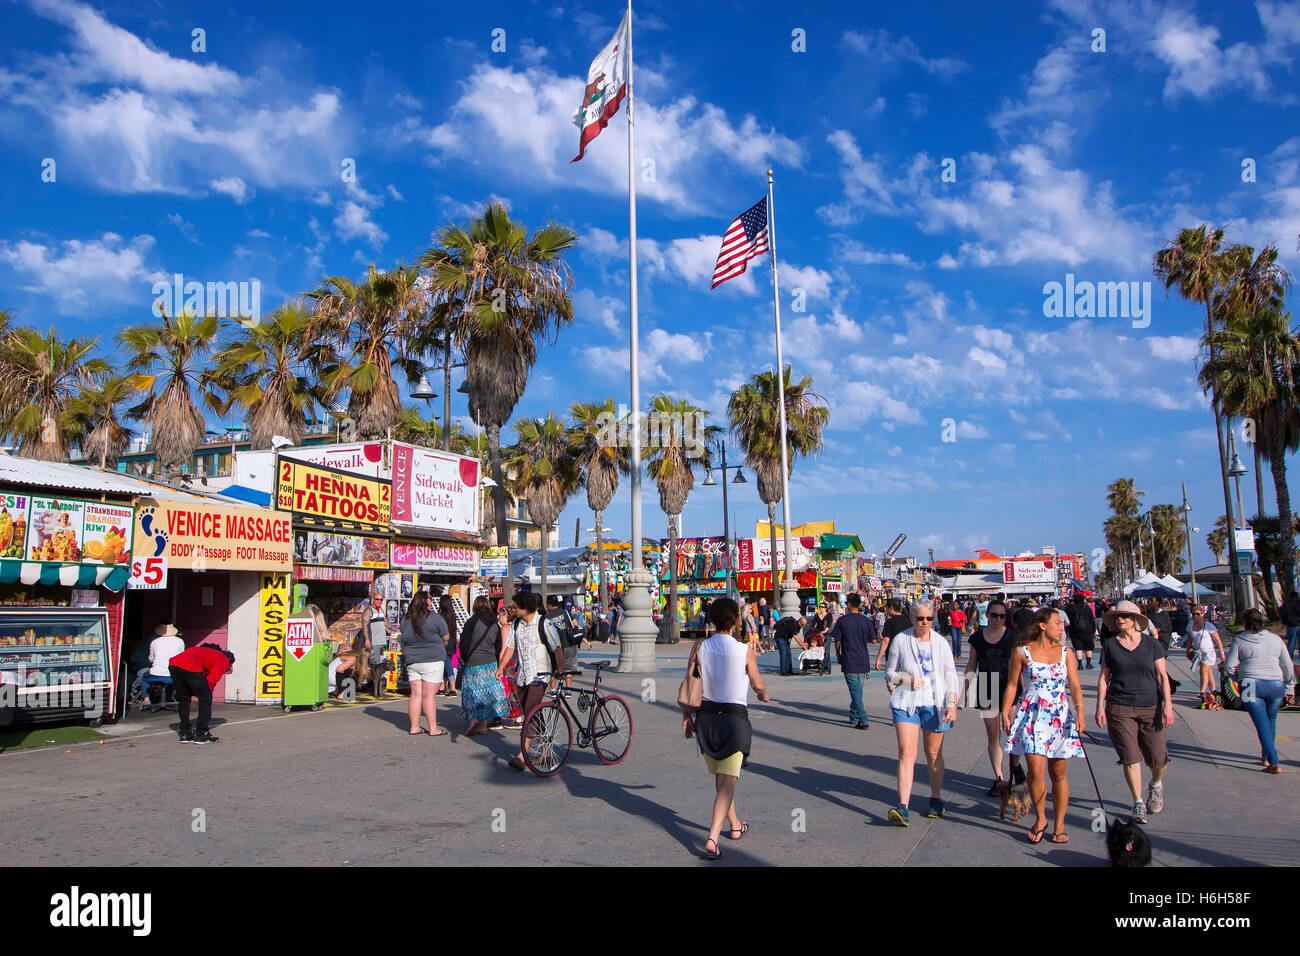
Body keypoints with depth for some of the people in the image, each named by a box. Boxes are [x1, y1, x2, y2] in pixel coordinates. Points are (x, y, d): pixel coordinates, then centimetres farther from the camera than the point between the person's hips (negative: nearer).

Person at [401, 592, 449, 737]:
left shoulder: (406, 619, 6)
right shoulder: (435, 617, -9)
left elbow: (405, 639, 17)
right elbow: (445, 639, -1)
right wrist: (438, 648, 18)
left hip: (412, 661, 5)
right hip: (432, 660, -5)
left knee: (416, 694, 9)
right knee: (429, 695, -3)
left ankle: (414, 727, 13)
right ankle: (433, 729, 1)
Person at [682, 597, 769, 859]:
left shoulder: (701, 647, -3)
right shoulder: (744, 650, -9)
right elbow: (758, 684, 1)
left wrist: (686, 715, 7)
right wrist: (764, 695, 24)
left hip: (707, 715, 4)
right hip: (735, 716, -4)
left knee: (720, 777, 21)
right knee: (728, 780, -3)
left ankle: (735, 825, 39)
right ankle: (712, 838, -16)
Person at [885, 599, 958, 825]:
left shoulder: (941, 643, 5)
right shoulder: (900, 640, 2)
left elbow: (951, 676, 5)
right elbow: (890, 672, 8)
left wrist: (952, 704, -7)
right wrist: (906, 680, -11)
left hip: (935, 704, 1)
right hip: (906, 703, -1)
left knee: (934, 754, 12)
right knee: (907, 753, -12)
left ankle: (935, 800, 30)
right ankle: (903, 807, -17)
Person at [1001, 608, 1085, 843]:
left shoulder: (1065, 653, 7)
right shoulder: (1022, 652, 0)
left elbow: (1075, 686, 2)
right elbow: (1012, 685, 4)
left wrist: (1079, 711, -12)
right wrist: (1005, 713, -2)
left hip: (1060, 716, 2)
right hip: (1032, 715, -2)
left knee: (1058, 773, 5)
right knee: (1036, 771, -10)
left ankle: (1059, 824, 18)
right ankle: (1040, 818, 13)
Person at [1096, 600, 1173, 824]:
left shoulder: (1152, 644, 4)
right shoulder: (1110, 645, 4)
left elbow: (1162, 676, 4)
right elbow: (1104, 677, 7)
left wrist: (1168, 704, -6)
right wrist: (1100, 706, 0)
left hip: (1151, 707, 0)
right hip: (1120, 709, 0)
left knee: (1158, 758, 1)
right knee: (1130, 757, -5)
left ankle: (1156, 783, 35)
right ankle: (1138, 804, 7)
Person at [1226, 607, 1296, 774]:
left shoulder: (1239, 641, 0)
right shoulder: (1276, 639, 7)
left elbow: (1229, 666, -1)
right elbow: (1288, 666, 11)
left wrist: (1240, 677, 17)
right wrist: (1289, 686, 21)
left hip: (1251, 686, -3)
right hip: (1276, 685, 3)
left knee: (1262, 724, -3)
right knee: (1271, 721, 21)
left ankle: (1274, 763, -11)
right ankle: (1266, 756, 29)